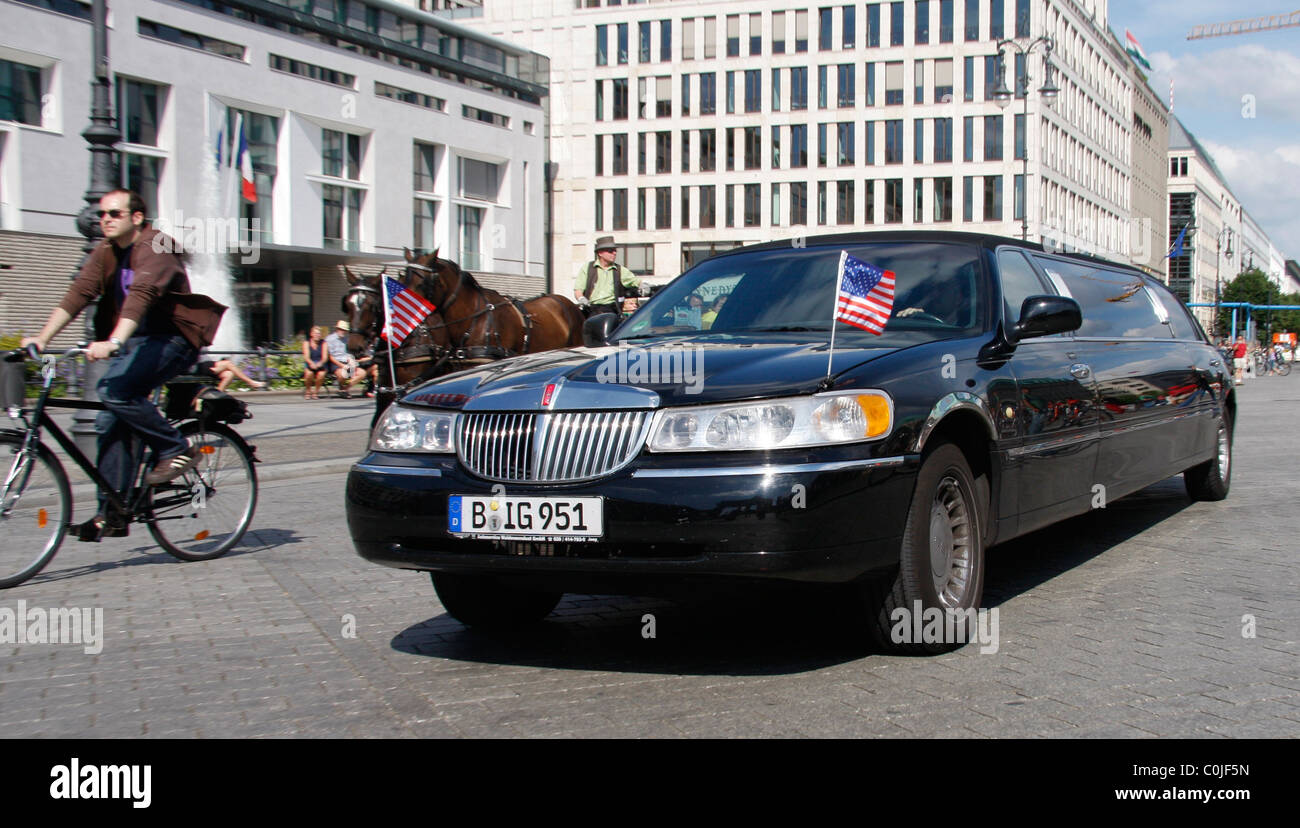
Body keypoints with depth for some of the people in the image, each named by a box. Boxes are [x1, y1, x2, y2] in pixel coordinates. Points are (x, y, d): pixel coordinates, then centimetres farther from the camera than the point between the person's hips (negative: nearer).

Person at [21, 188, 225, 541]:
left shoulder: (156, 247, -15)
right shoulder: (104, 254, 8)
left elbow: (141, 296, -31)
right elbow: (78, 293, -3)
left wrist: (112, 343, -44)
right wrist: (42, 337, -16)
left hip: (171, 339, -8)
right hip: (133, 342, 8)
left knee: (116, 390, -28)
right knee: (110, 422, -2)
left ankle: (176, 449, -12)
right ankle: (111, 514, 3)